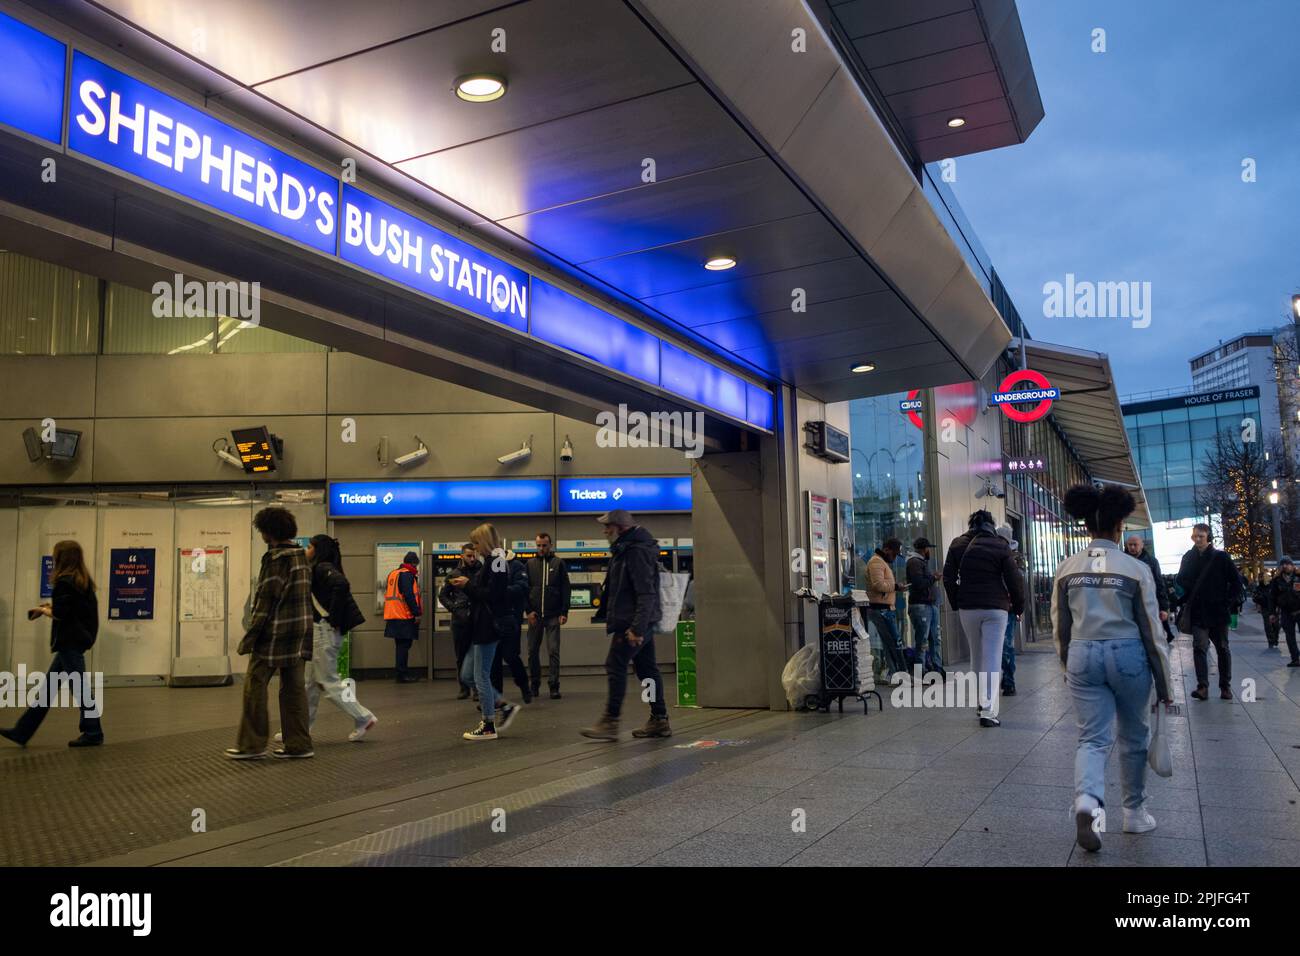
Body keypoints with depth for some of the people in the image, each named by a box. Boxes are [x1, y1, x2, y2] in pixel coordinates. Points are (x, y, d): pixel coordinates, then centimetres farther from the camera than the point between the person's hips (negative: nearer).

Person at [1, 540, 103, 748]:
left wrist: (43, 610, 1)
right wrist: (52, 607, 12)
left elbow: (60, 614, -18)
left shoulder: (64, 582, -15)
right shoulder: (83, 581, 12)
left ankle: (93, 733, 4)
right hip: (76, 639, 10)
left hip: (69, 642, -10)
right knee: (49, 687, 13)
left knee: (80, 687, -3)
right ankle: (22, 732, 19)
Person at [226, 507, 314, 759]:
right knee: (294, 687, 9)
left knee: (255, 686, 1)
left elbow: (266, 600, -16)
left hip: (274, 633, -8)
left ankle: (252, 744, 6)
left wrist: (250, 637, -12)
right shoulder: (302, 556, 12)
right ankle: (299, 744, 10)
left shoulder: (275, 558, -13)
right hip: (300, 633, 8)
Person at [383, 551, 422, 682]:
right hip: (404, 616, -9)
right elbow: (409, 596, -20)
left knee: (401, 646, 13)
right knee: (404, 645, -5)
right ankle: (402, 675, -5)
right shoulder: (407, 575, -11)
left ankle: (403, 673, 18)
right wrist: (417, 613, -16)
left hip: (393, 616, 9)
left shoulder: (393, 573, 18)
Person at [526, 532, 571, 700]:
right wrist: (528, 611, -5)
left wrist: (564, 613, -6)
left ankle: (554, 686, 0)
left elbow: (565, 589, 1)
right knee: (533, 651, 7)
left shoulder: (558, 563, 3)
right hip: (534, 616, 2)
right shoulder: (530, 564, 7)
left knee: (553, 651, -3)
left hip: (553, 616, -2)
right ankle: (535, 684, 19)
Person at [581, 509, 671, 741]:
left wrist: (636, 628, -25)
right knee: (647, 669, 11)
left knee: (615, 666, -7)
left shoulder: (635, 552, -15)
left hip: (631, 623, -10)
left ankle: (610, 722, -3)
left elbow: (646, 593, -22)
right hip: (638, 624, 10)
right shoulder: (626, 550, 17)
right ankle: (659, 721, 16)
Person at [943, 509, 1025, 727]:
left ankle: (981, 705, 23)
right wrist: (1018, 606, 10)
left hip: (967, 609, 3)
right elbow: (1014, 580, -3)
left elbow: (948, 578, 6)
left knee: (977, 657, 16)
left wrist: (956, 604, 15)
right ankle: (989, 711, -11)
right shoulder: (1000, 546, -4)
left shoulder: (957, 545, 4)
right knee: (993, 659, -3)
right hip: (995, 608, -3)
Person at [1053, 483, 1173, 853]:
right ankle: (1134, 812, 30)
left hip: (1082, 656, 2)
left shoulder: (1067, 568, 1)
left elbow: (1060, 628, 8)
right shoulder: (1136, 569, -7)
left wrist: (1069, 666, 23)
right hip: (1127, 655, -1)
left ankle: (1087, 802, -23)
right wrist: (1164, 684, 5)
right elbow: (1152, 630, -3)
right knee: (1133, 736, 17)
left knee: (1093, 738, 4)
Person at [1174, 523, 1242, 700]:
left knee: (1222, 649, 10)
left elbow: (1236, 581, 0)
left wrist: (1230, 602, -6)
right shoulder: (1188, 557, 5)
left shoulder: (1221, 557, -3)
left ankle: (1225, 686, 21)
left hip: (1218, 612, -1)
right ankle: (1202, 686, -15)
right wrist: (1187, 599, 2)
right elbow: (1180, 580, 15)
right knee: (1199, 647, -11)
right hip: (1198, 613, 1)